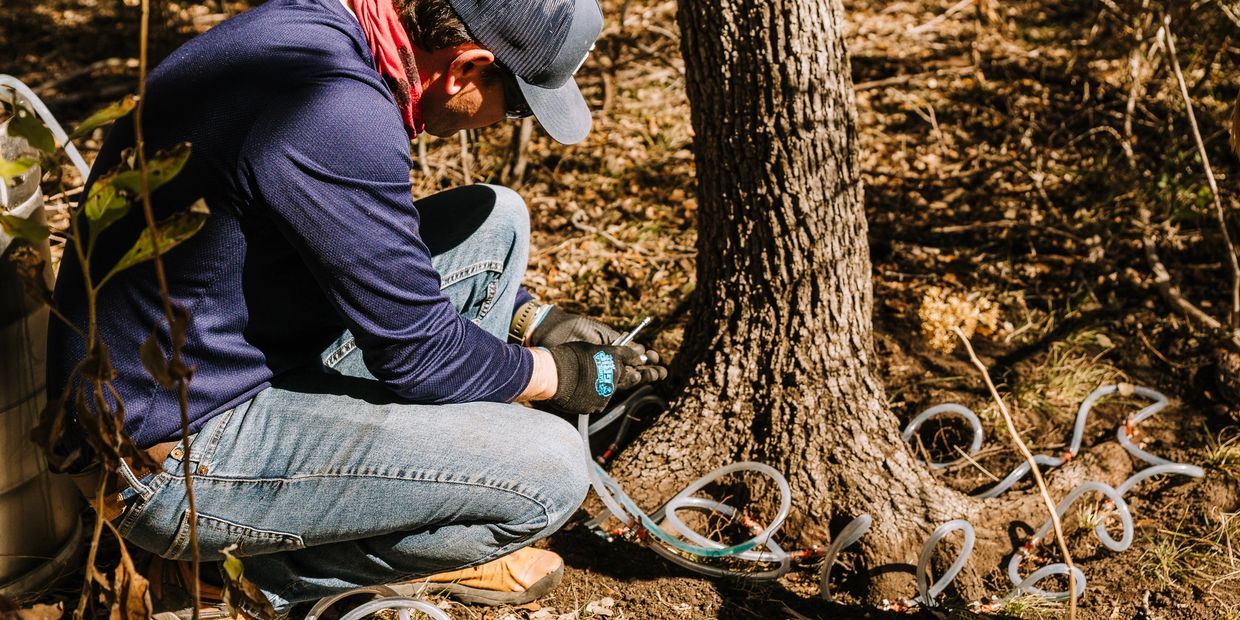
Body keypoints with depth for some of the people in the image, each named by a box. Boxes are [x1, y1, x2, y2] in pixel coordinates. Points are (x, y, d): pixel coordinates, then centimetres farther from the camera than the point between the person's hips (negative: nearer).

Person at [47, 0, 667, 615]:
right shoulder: (334, 110, -28)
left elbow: (387, 233, 18)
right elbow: (418, 351, -19)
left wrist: (533, 318, 15)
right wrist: (562, 375, -1)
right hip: (173, 458, -10)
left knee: (496, 221, 9)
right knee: (548, 469, -17)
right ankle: (296, 569, 4)